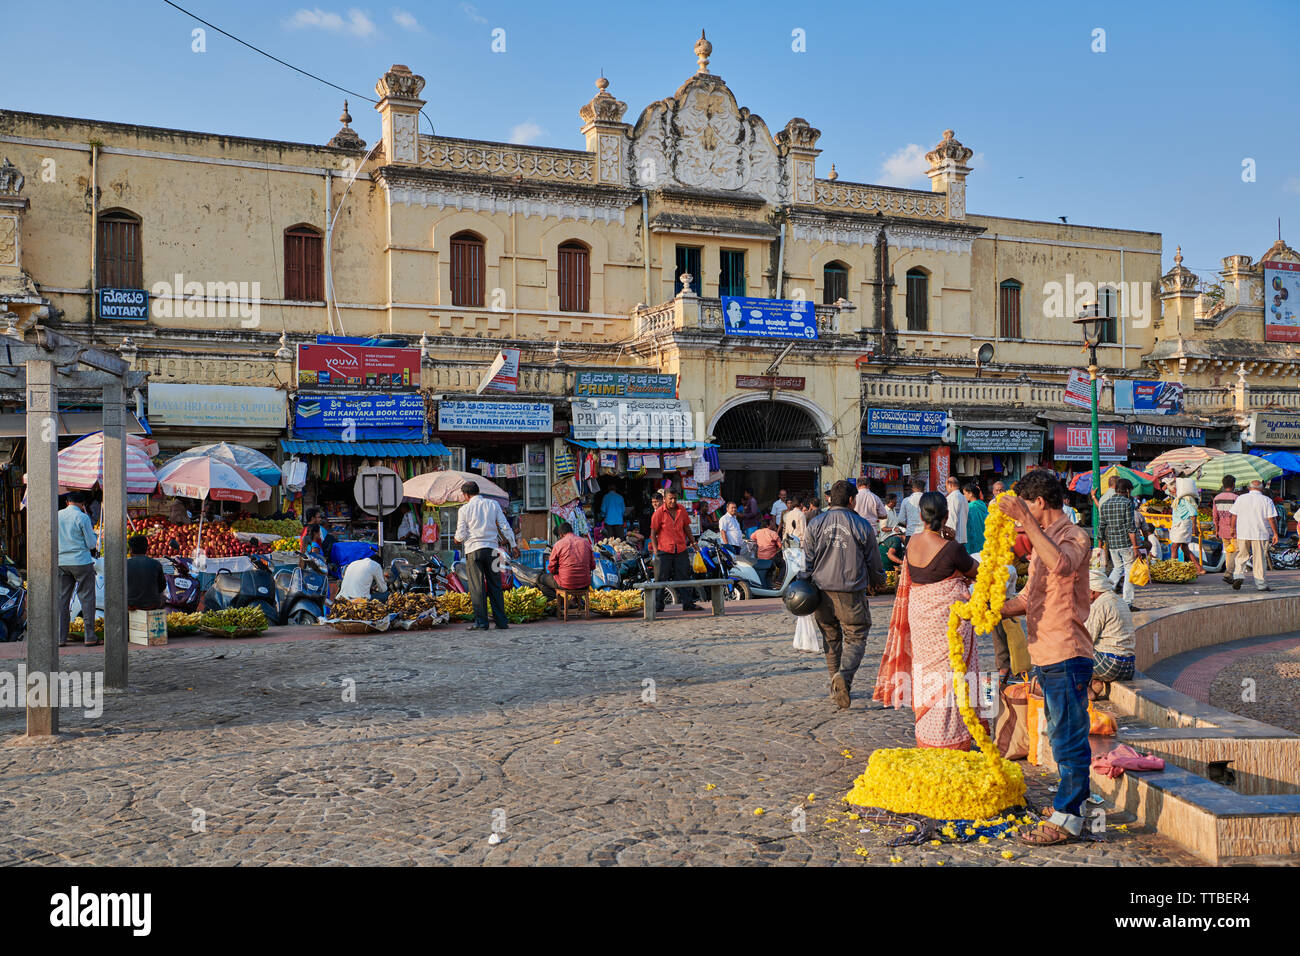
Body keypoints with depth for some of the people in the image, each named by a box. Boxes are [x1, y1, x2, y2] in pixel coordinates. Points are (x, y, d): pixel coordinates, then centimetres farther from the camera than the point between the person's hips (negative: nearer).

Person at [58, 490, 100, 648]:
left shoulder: (57, 516, 6)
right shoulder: (83, 517, -9)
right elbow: (92, 543, -8)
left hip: (61, 562, 5)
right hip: (81, 562, -5)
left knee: (62, 599, 9)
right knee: (87, 599, 1)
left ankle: (60, 638, 9)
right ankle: (90, 637, 1)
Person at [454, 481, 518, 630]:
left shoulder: (465, 509, -2)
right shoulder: (493, 504, 5)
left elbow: (461, 535, -1)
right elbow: (505, 526, 4)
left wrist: (457, 540, 22)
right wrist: (513, 545, 10)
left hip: (473, 550, -3)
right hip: (492, 549, 3)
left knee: (477, 587, 1)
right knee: (495, 586, 7)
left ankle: (481, 622, 0)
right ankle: (501, 622, 7)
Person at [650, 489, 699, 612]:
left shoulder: (682, 511, 7)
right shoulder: (659, 513, -5)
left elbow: (686, 527, 19)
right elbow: (653, 533, -3)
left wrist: (693, 541, 19)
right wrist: (655, 549, -9)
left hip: (681, 550, 4)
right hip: (664, 550, -4)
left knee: (684, 577, 5)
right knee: (660, 579, -1)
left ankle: (688, 603, 11)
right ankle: (658, 605, 6)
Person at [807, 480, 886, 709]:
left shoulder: (815, 524, 3)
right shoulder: (862, 525, -2)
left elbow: (808, 559, 5)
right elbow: (874, 561, 7)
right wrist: (878, 581, 26)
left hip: (822, 590, 3)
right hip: (851, 591, -3)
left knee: (831, 638, 15)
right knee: (855, 638, 3)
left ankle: (836, 687, 21)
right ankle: (844, 675, -21)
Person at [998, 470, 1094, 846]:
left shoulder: (1074, 536, -12)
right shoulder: (1042, 542, 18)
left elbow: (1061, 564, -36)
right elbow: (1029, 596, 23)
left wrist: (1026, 520, -35)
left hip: (1066, 656, -10)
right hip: (1046, 655, 10)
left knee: (1069, 739, -3)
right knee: (1062, 736, 19)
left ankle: (1066, 818, 3)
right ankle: (1075, 799, 32)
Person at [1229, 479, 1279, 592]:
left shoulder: (1240, 499, 5)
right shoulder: (1267, 500, -1)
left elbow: (1234, 516, 6)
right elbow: (1271, 519, -5)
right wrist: (1275, 533, 0)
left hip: (1242, 533, 1)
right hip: (1260, 534, -1)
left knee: (1241, 556, 11)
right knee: (1259, 558, 5)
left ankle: (1238, 575, -11)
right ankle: (1260, 583, 7)